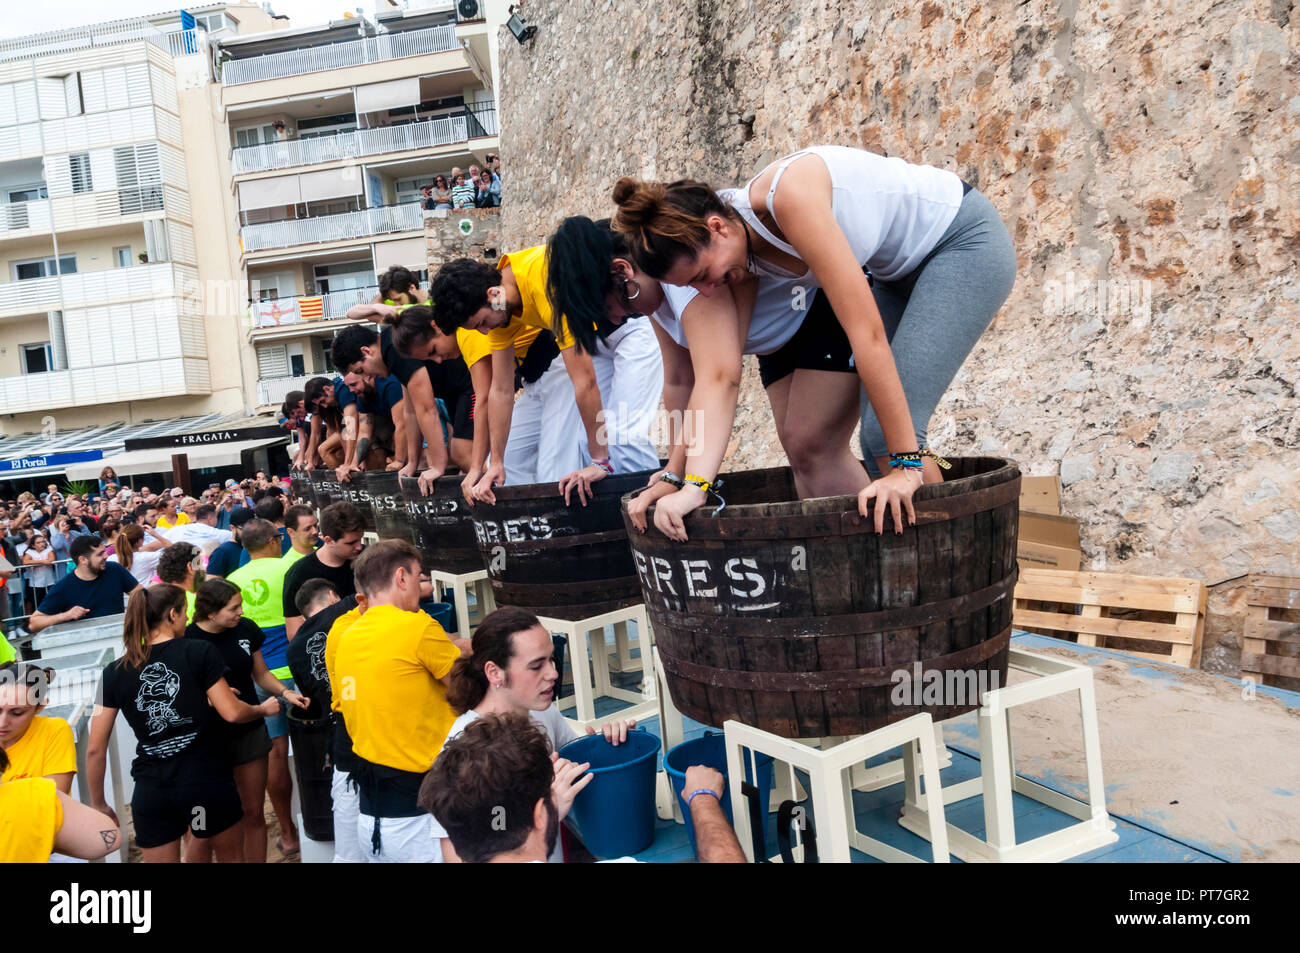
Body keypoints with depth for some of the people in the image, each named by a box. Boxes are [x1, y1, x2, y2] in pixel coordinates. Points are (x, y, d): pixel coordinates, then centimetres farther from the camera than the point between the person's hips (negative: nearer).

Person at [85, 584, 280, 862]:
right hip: (208, 779, -2)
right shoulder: (200, 652, -8)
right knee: (231, 856, 21)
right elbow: (232, 713, -9)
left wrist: (99, 804, 13)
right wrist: (264, 709, 11)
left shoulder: (114, 673, 1)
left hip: (151, 792, 2)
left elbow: (95, 749, 1)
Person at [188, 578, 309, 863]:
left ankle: (257, 860, 24)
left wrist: (285, 693, -6)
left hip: (250, 731, 4)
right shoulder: (188, 639, -14)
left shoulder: (245, 629, -1)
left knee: (254, 813, 11)